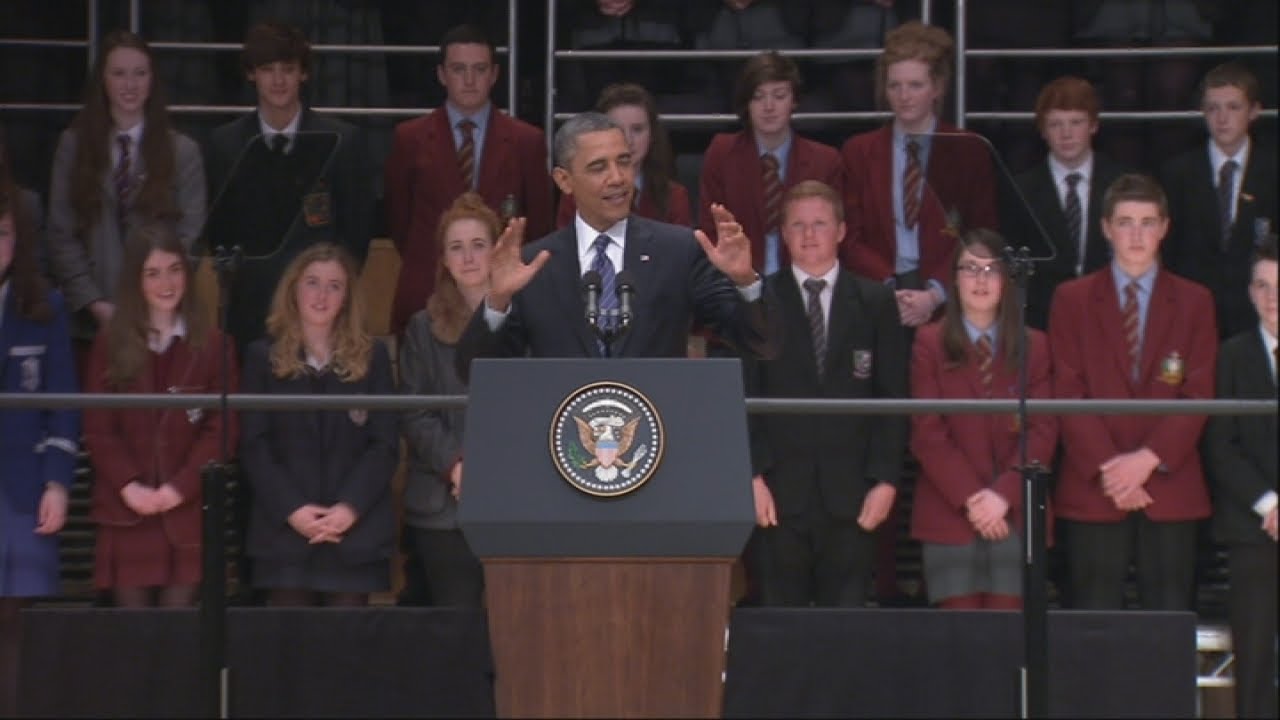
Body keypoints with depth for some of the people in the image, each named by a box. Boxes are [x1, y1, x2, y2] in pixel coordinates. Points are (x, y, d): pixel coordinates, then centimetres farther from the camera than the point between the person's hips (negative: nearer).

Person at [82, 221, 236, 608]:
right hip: (125, 512, 1)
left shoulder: (211, 344, 6)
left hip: (187, 512, 0)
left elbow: (222, 428, 1)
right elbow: (97, 428, 4)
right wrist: (128, 486, -10)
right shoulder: (110, 344, 8)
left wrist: (179, 487, -10)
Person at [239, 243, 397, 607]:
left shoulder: (372, 357, 10)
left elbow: (385, 445, 4)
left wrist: (350, 508, -11)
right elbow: (254, 446, 2)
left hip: (356, 531, 0)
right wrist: (291, 509, -11)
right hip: (284, 531, 0)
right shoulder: (264, 356, 8)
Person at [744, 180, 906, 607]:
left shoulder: (875, 303, 11)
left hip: (851, 495, 1)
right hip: (778, 492, -1)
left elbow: (893, 399, 8)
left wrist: (886, 479, -1)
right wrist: (751, 476, -7)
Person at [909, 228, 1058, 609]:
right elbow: (928, 434, 0)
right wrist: (971, 499, -11)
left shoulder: (1034, 346, 11)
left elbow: (1043, 431, 4)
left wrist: (1003, 495, -10)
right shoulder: (930, 343, 6)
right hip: (949, 517, -1)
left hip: (1014, 516, 1)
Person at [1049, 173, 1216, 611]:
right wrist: (1107, 468, -11)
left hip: (1170, 489, 1)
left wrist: (1148, 458, -11)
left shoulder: (1194, 302, 11)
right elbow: (1068, 393, 1)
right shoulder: (1072, 300, 9)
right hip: (1092, 490, -1)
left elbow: (1199, 394, 2)